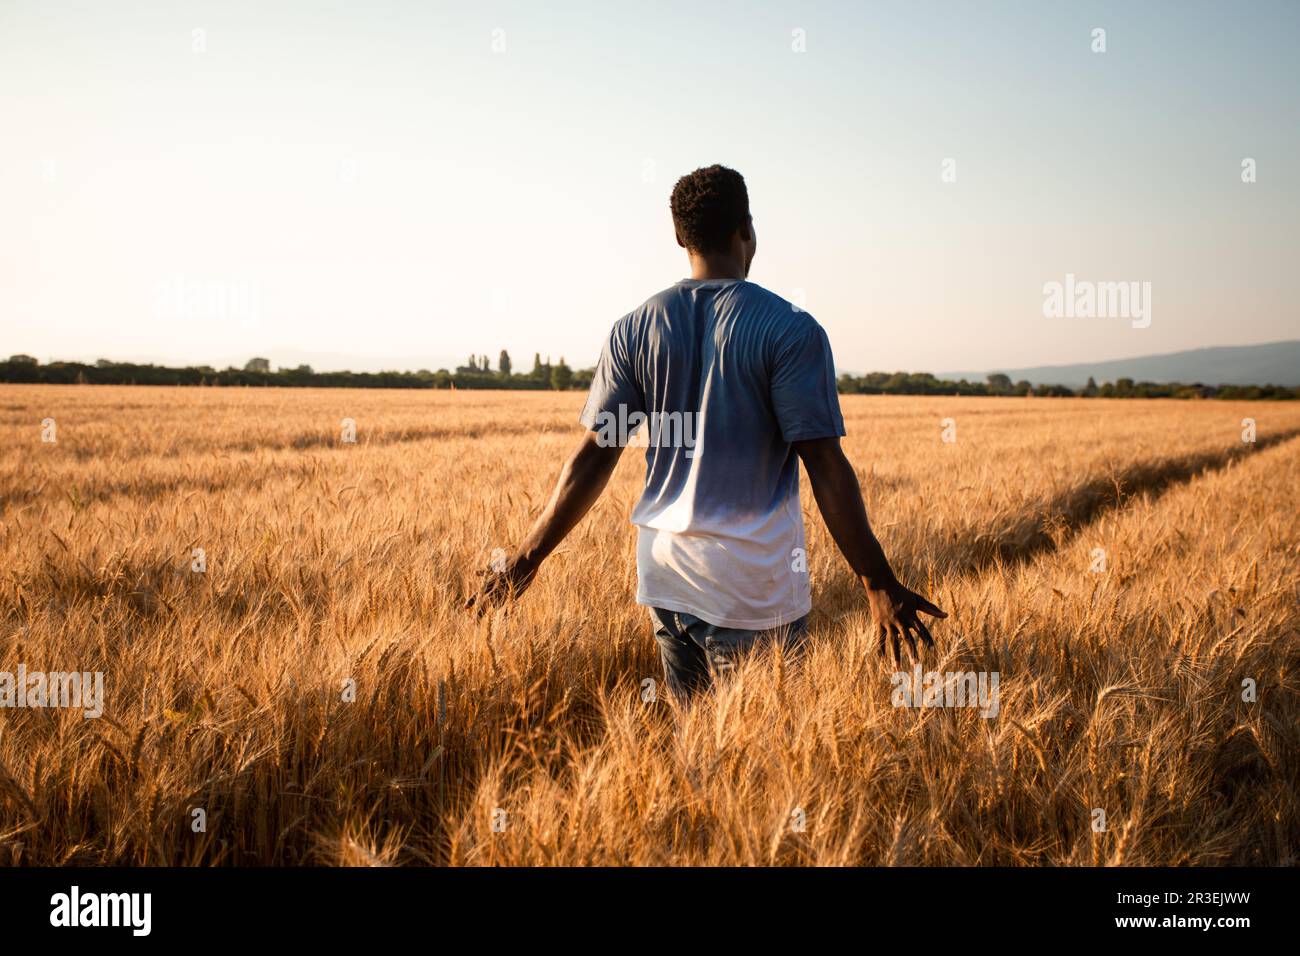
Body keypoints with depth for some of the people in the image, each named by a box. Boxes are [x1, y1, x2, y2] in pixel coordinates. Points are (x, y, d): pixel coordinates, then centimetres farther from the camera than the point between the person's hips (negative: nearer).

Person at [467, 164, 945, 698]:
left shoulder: (634, 330, 3)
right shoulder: (790, 329, -9)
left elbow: (594, 457, 1)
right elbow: (825, 465, -13)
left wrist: (526, 559, 9)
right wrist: (878, 585, -9)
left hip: (665, 575, 5)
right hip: (756, 591, -4)